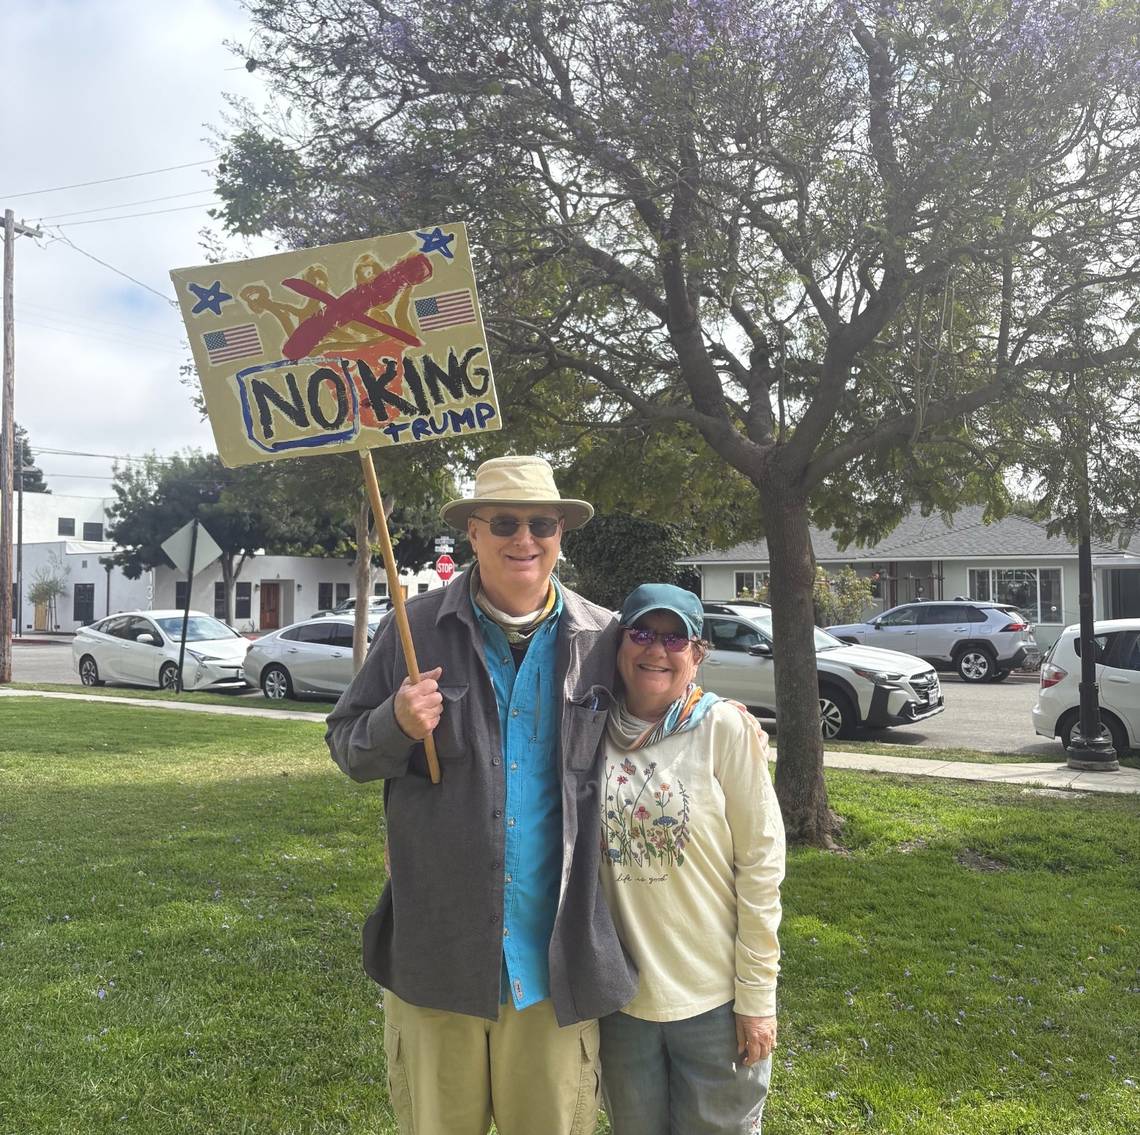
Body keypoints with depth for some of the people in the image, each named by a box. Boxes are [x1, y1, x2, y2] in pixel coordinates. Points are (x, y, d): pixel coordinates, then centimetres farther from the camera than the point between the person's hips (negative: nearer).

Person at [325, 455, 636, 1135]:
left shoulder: (602, 639, -1)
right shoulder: (417, 628, -3)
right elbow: (345, 744, 2)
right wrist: (396, 724, -17)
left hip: (555, 952, 1)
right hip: (436, 945, 0)